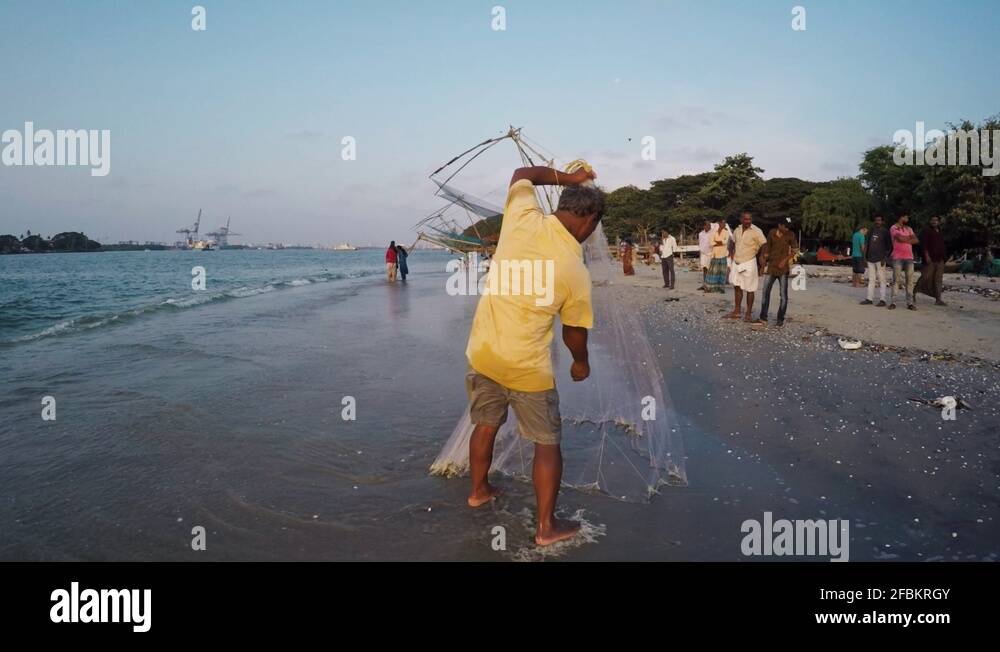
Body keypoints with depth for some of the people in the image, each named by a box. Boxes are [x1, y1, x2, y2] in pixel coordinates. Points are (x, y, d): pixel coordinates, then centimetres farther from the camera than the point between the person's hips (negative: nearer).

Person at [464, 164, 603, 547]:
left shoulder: (522, 219, -9)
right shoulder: (576, 271, -16)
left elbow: (522, 174, 13)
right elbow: (574, 331, -1)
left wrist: (567, 177, 17)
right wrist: (581, 363, 17)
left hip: (482, 352, 6)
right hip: (527, 366, -5)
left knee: (486, 425, 25)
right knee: (547, 443, 11)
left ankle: (479, 490, 46)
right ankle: (547, 526, 20)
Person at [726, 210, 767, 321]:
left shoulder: (756, 231, -13)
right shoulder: (737, 230, 6)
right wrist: (731, 254, 12)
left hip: (749, 263, -6)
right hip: (736, 263, 6)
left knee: (749, 289, 2)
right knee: (737, 287, 12)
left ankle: (748, 314, 11)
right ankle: (736, 312, 21)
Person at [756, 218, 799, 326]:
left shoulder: (790, 235, -4)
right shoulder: (772, 233, 3)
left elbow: (795, 250, 0)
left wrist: (786, 260, -13)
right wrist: (764, 262, 13)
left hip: (783, 268, -3)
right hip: (771, 266, 3)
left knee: (783, 294, -2)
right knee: (766, 291, 5)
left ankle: (781, 319, 4)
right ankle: (763, 317, 13)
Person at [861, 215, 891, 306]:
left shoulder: (885, 231, 0)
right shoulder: (871, 231, 14)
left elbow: (889, 246, -3)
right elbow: (867, 243, 17)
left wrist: (885, 258, -11)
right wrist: (865, 255, 10)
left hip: (880, 259, -5)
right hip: (870, 258, 5)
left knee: (881, 279, -4)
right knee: (871, 279, 7)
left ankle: (882, 300, -3)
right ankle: (870, 299, 10)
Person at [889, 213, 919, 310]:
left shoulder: (908, 229, 19)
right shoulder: (893, 228, 2)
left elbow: (916, 241, 7)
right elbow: (900, 238, -14)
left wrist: (905, 239, -4)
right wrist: (909, 238, 3)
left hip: (909, 257, 5)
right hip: (898, 257, -5)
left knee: (910, 280, 0)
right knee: (896, 280, -7)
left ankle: (910, 303, 1)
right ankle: (892, 302, -5)